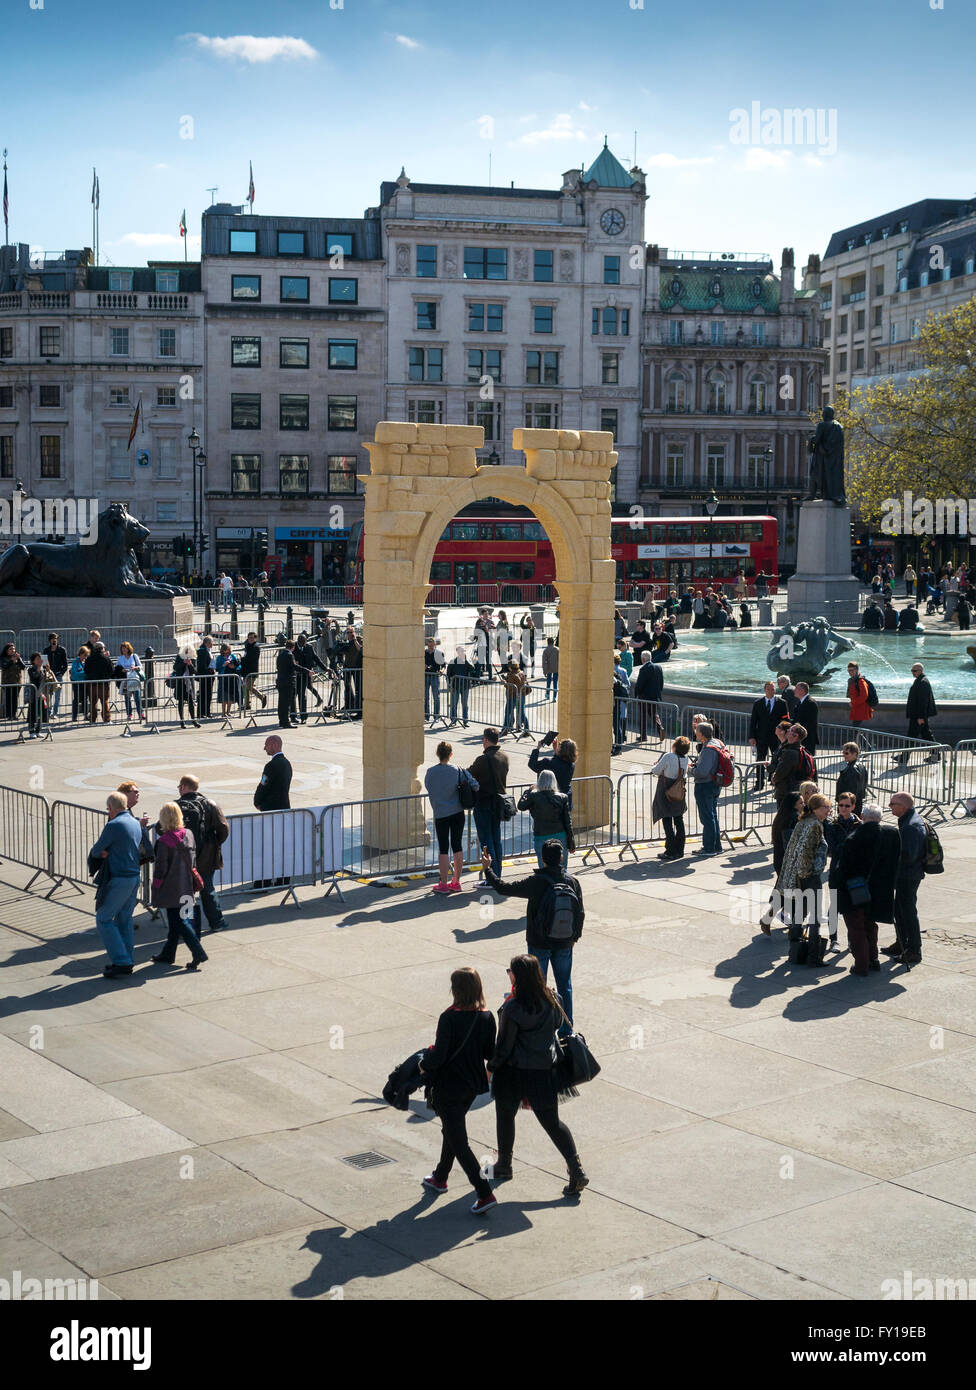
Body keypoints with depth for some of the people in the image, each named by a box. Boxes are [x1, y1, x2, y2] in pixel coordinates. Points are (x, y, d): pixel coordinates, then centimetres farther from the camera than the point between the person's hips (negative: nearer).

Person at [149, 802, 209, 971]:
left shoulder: (164, 841, -19)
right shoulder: (189, 834, -1)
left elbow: (161, 868, -15)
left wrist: (155, 887, -3)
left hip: (170, 888, -7)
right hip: (186, 886, 7)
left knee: (178, 922, -1)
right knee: (175, 921, 16)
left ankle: (198, 953, -9)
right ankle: (167, 954, 27)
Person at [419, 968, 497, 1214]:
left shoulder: (449, 1018, -23)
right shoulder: (487, 1018, -7)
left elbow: (439, 1055, -22)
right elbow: (490, 1053, 0)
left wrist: (425, 1064, -1)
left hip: (448, 1087, -7)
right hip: (473, 1085, 7)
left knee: (458, 1141, 1)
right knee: (452, 1131, 27)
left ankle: (485, 1194, -5)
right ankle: (440, 1178, 44)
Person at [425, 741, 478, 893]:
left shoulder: (430, 772, -8)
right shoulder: (458, 771, -5)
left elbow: (428, 788, 4)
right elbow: (474, 785, -9)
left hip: (440, 815, -2)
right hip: (458, 813, 2)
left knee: (443, 849, 4)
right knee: (457, 847, 10)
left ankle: (443, 884, 6)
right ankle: (456, 882, 16)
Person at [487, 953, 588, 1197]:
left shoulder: (513, 1008, -23)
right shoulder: (551, 999, -6)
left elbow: (504, 1046, -16)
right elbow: (556, 1025, 10)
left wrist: (490, 1067, 0)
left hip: (514, 1072, -5)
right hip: (544, 1069, 5)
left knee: (505, 1117, 19)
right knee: (552, 1122, 11)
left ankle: (504, 1165, 35)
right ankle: (576, 1169, 0)